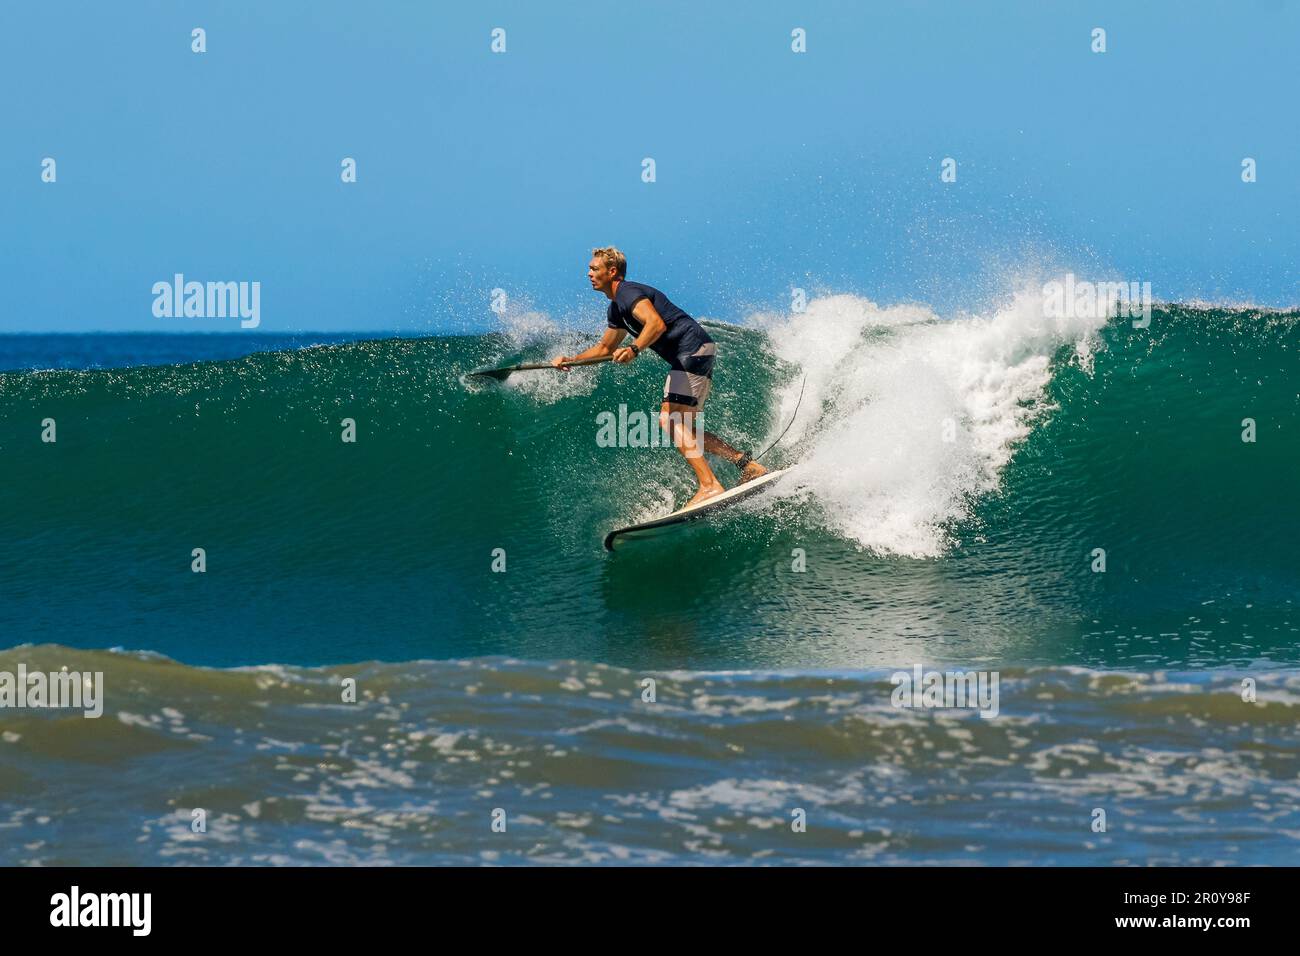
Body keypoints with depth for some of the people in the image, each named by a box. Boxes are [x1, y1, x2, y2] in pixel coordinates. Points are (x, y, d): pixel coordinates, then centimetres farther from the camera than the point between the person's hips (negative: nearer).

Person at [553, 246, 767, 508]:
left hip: (693, 349, -11)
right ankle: (745, 463, 6)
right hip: (689, 357, 11)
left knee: (670, 421, -17)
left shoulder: (628, 293, -11)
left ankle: (710, 486, -26)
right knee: (681, 426, 10)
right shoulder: (617, 308, 21)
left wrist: (634, 349, -43)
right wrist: (572, 360, 18)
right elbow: (606, 348, 31)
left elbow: (657, 323, -28)